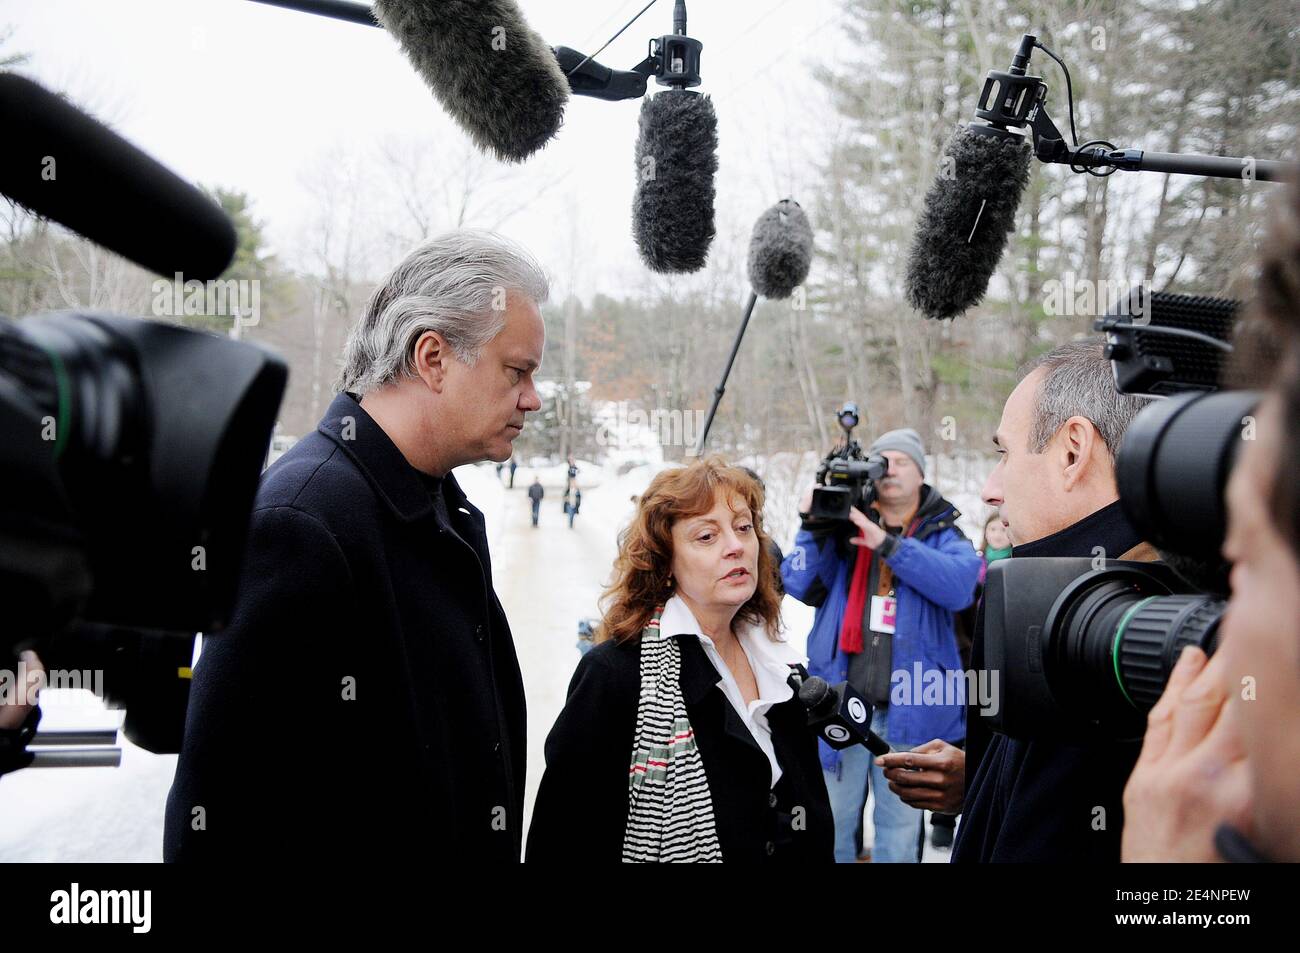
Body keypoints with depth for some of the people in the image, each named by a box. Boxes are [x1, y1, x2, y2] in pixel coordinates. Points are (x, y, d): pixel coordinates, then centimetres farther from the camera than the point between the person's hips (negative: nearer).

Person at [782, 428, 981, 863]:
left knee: (900, 826, 12)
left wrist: (889, 544, -20)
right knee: (832, 822, 10)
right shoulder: (845, 526, 9)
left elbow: (960, 586, -15)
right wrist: (813, 527, -12)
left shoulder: (942, 534, 5)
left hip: (908, 707, -1)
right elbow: (800, 585, 0)